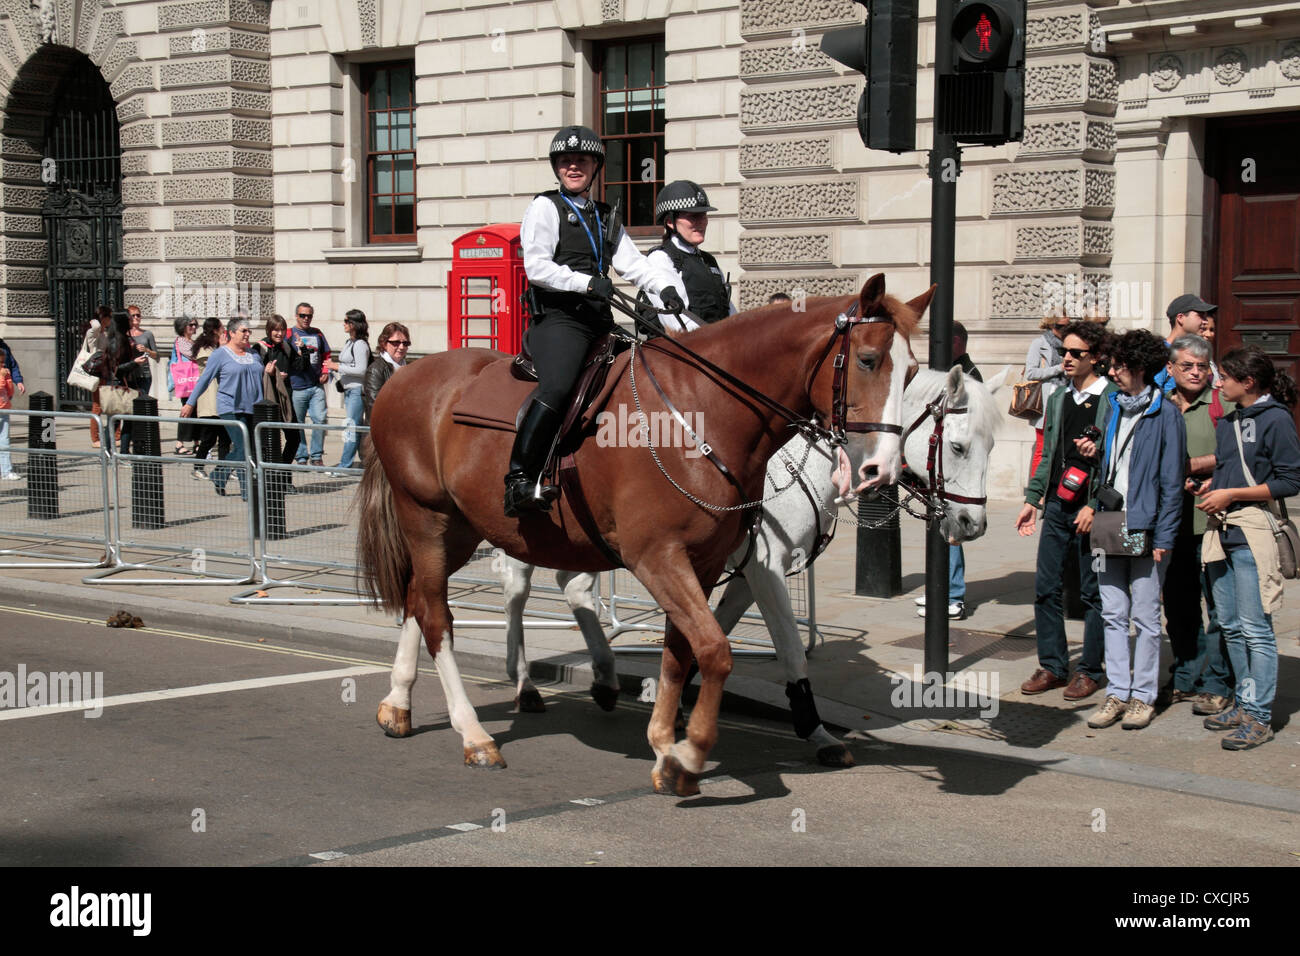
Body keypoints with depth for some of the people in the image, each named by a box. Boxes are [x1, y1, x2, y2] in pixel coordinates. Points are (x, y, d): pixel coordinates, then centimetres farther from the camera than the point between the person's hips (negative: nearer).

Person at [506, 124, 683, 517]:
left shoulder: (605, 216, 25)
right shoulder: (545, 208, 5)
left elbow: (631, 262, 15)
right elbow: (537, 267, -7)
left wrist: (664, 287, -5)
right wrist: (587, 283, -19)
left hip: (600, 322, 8)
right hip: (558, 320, -8)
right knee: (555, 389, -30)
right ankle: (519, 481, -31)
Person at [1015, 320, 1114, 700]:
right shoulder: (1058, 398, 13)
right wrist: (1032, 499, 16)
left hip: (1092, 509, -6)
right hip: (1056, 505, 6)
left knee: (1093, 593, 2)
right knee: (1046, 588, 6)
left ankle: (1090, 670, 11)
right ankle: (1052, 666, 16)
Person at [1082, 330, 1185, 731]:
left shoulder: (1165, 414, -7)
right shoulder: (1113, 406, 11)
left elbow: (1171, 482, -8)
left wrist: (1163, 538, -11)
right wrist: (1094, 505, 2)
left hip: (1146, 531, -6)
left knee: (1145, 617, 3)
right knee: (1113, 615, 8)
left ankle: (1143, 696, 11)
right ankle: (1117, 692, 15)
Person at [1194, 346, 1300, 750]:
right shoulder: (1227, 422, 17)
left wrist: (1232, 494, -10)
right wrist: (1211, 486, 9)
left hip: (1254, 531, -8)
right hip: (1220, 529, 8)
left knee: (1255, 627, -7)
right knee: (1230, 626, 10)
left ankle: (1259, 717, -4)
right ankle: (1245, 704, 20)